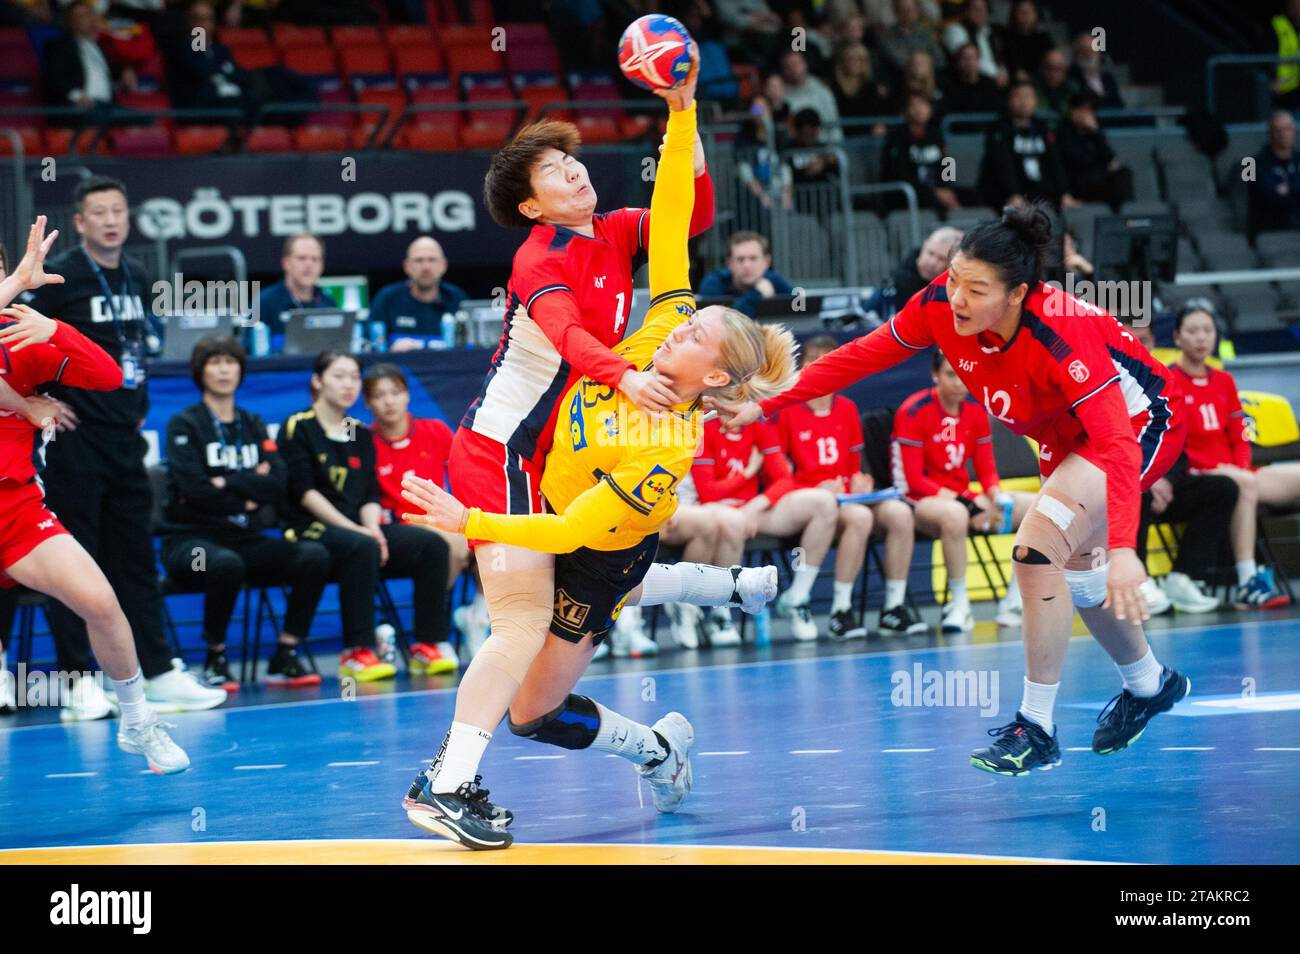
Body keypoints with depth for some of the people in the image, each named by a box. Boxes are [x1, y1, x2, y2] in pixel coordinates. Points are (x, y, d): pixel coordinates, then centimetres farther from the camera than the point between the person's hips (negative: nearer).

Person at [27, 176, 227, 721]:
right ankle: (78, 685, 1)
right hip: (76, 439, -7)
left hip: (125, 438, 7)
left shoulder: (134, 278, 11)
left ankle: (158, 674, 15)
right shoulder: (59, 277, -10)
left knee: (136, 558, 11)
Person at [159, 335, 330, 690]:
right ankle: (216, 661, -19)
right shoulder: (184, 425, 0)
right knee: (226, 564, -40)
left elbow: (277, 488, 0)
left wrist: (227, 481, -11)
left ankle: (284, 658, -12)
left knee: (314, 557, -21)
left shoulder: (253, 425, 15)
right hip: (192, 538, -5)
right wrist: (249, 495, -4)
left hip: (246, 540, 5)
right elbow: (195, 490, -14)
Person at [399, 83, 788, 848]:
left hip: (599, 560, -7)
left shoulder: (666, 452, -37)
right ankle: (740, 586, 52)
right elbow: (669, 225, -23)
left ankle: (658, 749, 20)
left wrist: (471, 522, -40)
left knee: (534, 712, 3)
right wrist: (682, 114, -32)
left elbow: (569, 532, -37)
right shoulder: (661, 328, -21)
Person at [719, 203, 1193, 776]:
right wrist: (766, 406, -14)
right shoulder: (941, 306, -23)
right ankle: (1150, 686, 47)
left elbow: (1118, 445, -45)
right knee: (1076, 571, 21)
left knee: (1037, 546, -23)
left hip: (1139, 422, -8)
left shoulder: (1060, 334, -39)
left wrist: (1122, 547, -56)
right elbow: (862, 356, -9)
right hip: (1067, 435, 8)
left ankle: (1037, 729, -13)